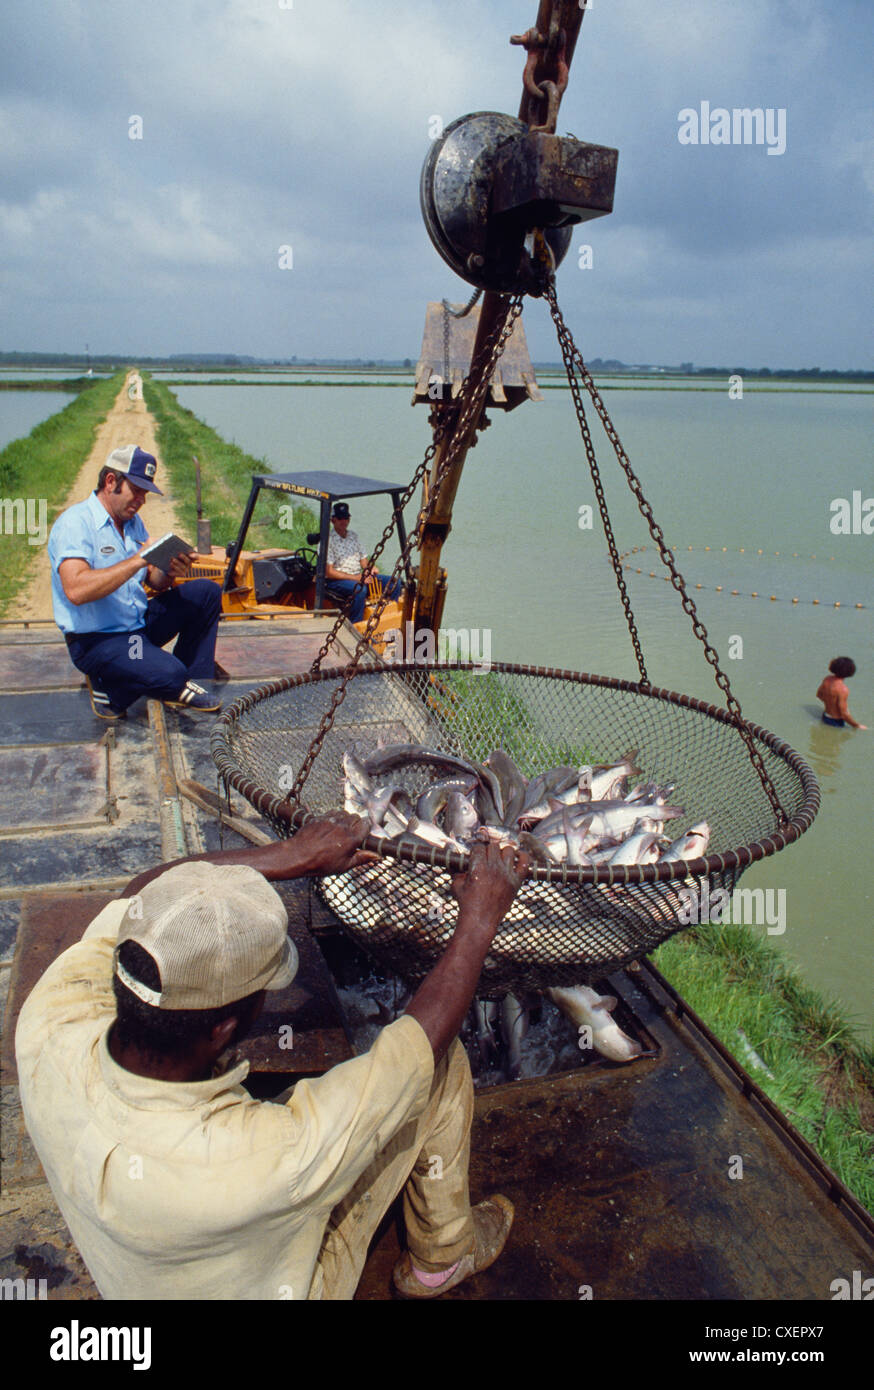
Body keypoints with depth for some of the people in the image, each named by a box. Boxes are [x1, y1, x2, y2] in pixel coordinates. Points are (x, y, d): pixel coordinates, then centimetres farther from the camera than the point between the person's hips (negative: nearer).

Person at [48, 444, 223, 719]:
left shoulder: (132, 521, 10)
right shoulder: (74, 523, -16)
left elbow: (155, 581, 11)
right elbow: (76, 590, -32)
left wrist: (168, 572, -14)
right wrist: (138, 560, -31)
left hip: (140, 624, 9)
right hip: (96, 640, -9)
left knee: (206, 593, 1)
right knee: (169, 673, -31)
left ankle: (187, 685, 4)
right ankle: (108, 690, 0)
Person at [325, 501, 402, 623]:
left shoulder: (353, 536, 16)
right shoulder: (328, 541, -9)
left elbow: (363, 559, 21)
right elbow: (329, 572, -15)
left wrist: (369, 568, -4)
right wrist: (355, 578, -21)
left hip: (359, 577, 7)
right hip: (337, 581, -7)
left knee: (395, 582, -5)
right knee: (360, 589, -40)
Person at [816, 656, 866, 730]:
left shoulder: (827, 679, -10)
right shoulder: (842, 689, -33)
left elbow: (819, 694, 10)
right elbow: (844, 714, -28)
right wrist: (858, 726, -14)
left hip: (826, 716, 8)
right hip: (837, 722, -8)